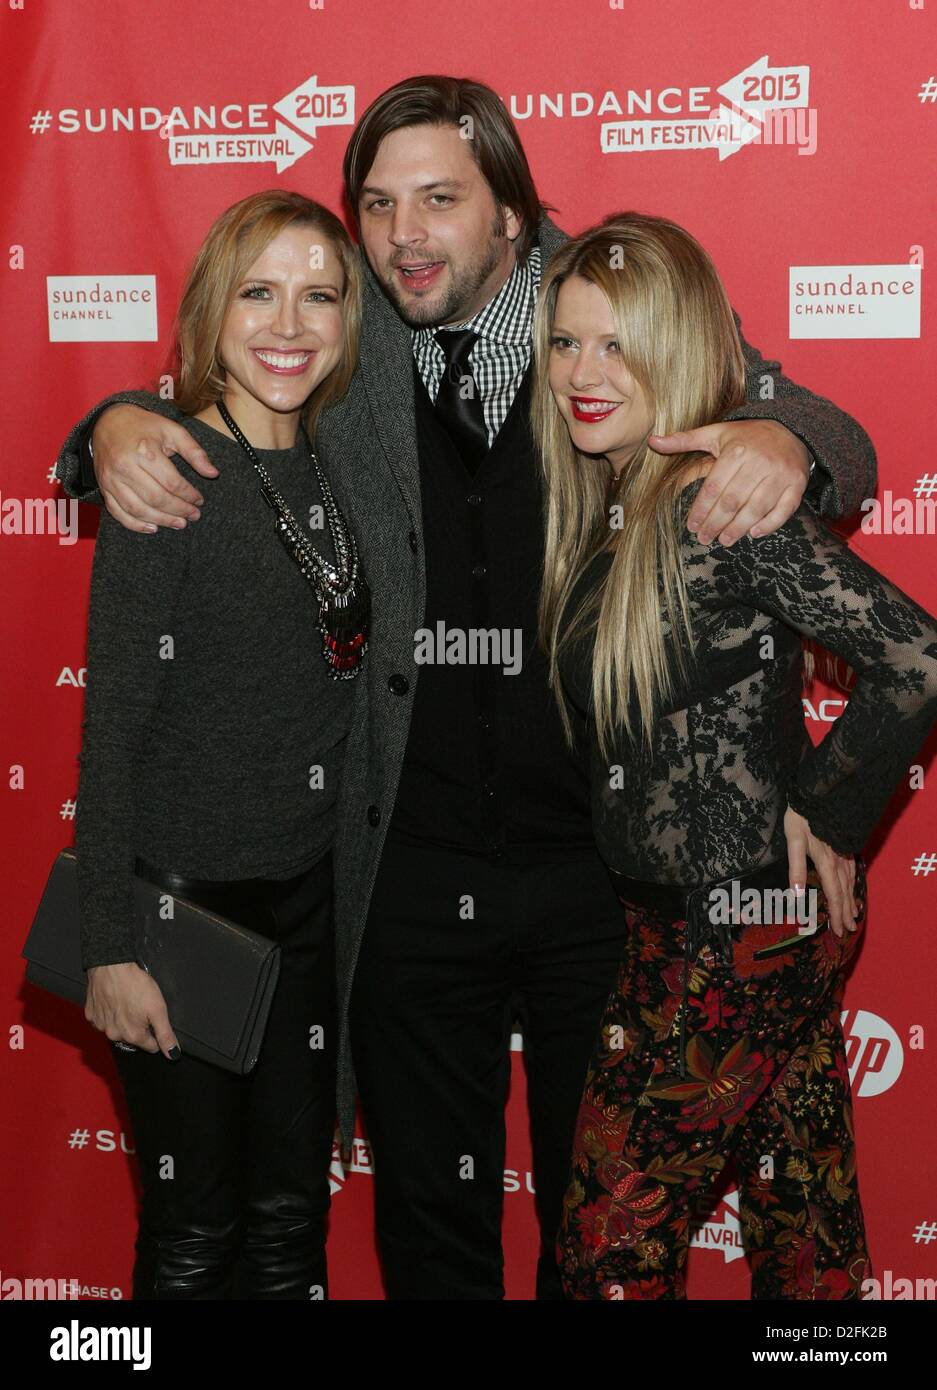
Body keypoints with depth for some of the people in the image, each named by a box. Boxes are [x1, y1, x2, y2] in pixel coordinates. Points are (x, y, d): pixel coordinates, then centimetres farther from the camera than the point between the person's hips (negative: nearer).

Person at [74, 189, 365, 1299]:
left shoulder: (336, 470, 5)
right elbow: (112, 721, -14)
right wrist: (109, 946, -15)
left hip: (310, 894, 6)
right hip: (184, 894, -6)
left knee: (291, 1217, 17)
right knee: (194, 1232, 8)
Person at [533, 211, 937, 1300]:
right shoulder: (608, 501, 8)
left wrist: (822, 810, -12)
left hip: (743, 921, -8)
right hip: (676, 911, 8)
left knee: (610, 1240, 3)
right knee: (805, 1224, 19)